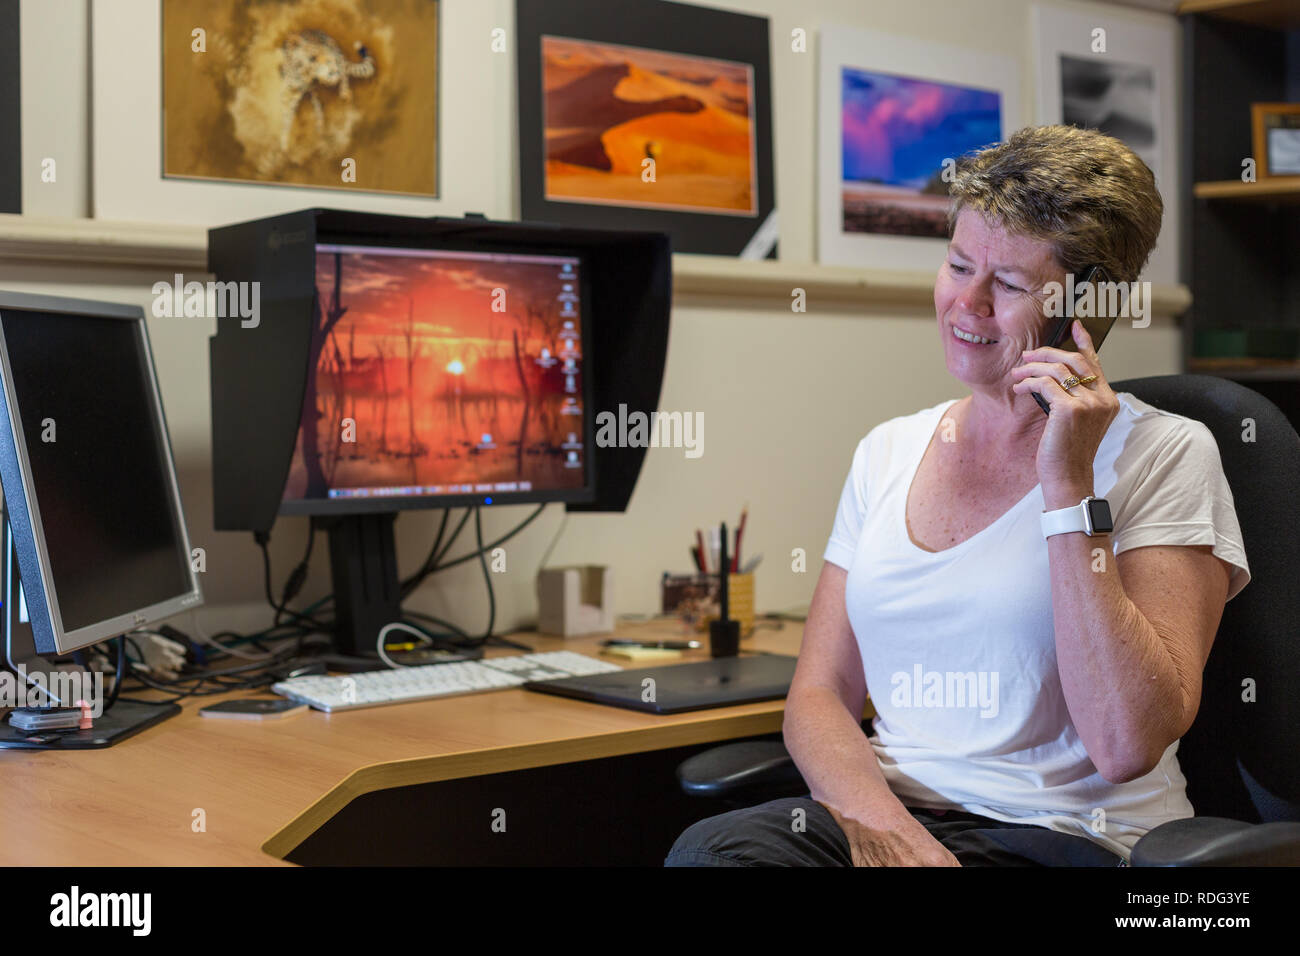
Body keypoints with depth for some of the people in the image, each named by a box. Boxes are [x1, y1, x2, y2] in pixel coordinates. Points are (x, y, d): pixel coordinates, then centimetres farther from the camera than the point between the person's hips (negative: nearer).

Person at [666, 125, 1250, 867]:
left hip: (1072, 835, -5)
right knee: (709, 848, -28)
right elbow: (820, 692, 8)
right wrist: (874, 814, -13)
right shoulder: (888, 452, 12)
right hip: (893, 813, 5)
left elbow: (1127, 747, -14)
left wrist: (1068, 486, -15)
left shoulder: (1167, 456, -3)